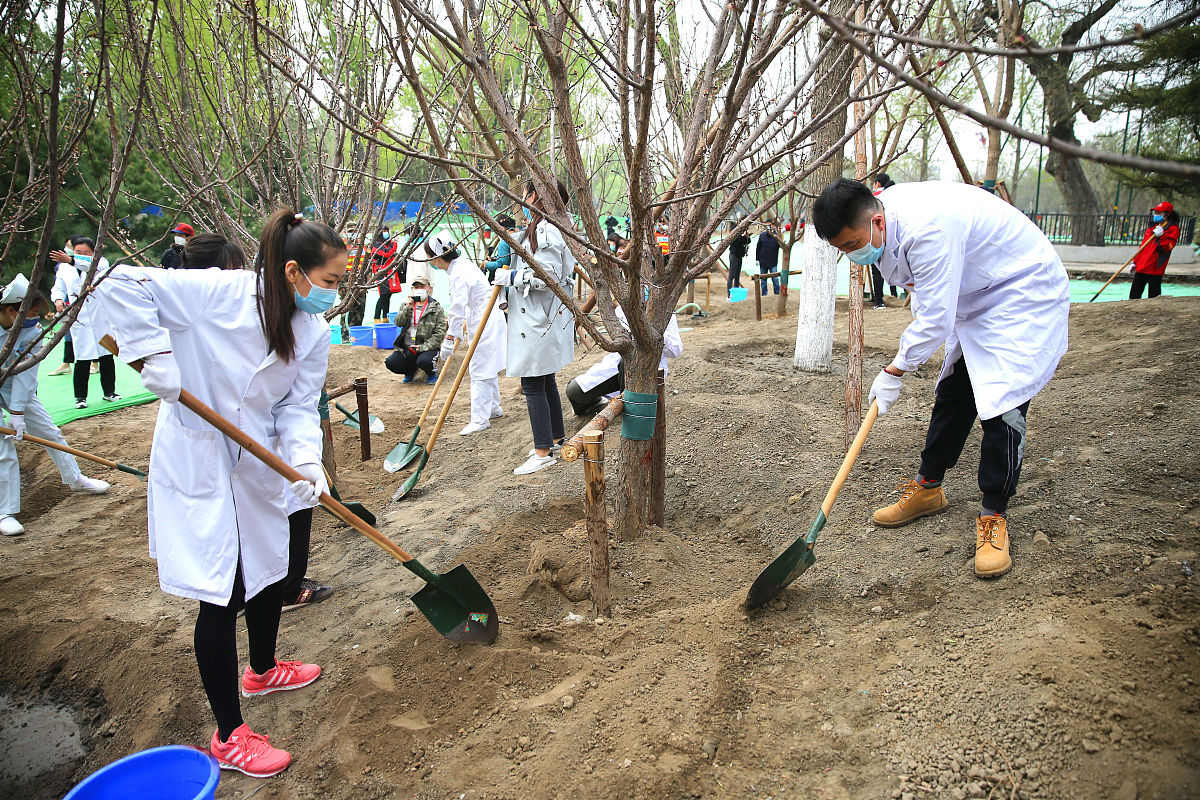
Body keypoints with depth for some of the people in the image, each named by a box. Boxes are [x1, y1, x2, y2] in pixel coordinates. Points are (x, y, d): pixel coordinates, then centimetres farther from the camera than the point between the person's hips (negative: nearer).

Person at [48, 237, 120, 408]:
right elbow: (58, 288, 16)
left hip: (101, 318, -1)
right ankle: (80, 397, 7)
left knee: (106, 357, 7)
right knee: (82, 359, -2)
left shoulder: (101, 263, 2)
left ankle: (109, 391, 21)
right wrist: (58, 299, -7)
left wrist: (71, 260, -37)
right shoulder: (64, 268, 12)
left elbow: (92, 266, -21)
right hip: (79, 319, 1)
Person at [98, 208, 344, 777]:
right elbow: (123, 283, -20)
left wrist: (306, 462, -21)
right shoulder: (219, 293, -22)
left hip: (259, 465, 7)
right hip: (197, 461, -6)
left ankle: (263, 669, 49)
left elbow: (299, 406, -4)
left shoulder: (315, 335, -4)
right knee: (222, 592, -4)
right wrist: (154, 353, -27)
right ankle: (229, 736, 12)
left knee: (270, 571, 20)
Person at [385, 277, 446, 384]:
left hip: (427, 348, -3)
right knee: (391, 363, -19)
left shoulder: (437, 308, 3)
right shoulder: (406, 305, 14)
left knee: (424, 362, -35)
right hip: (406, 348, 3)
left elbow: (439, 333, -5)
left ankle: (432, 372, 5)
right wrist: (407, 308, -17)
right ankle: (410, 371, 15)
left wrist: (423, 347, -16)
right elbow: (398, 323, -2)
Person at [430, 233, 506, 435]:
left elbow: (457, 310, -25)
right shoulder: (462, 264, 7)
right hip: (487, 321, 10)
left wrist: (448, 342, -22)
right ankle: (494, 408, 33)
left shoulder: (459, 275, -24)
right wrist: (466, 322, 31)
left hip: (485, 325, -10)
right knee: (487, 369, 20)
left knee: (480, 371, -5)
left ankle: (480, 419, 0)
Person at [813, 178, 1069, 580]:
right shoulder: (883, 211, -8)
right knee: (952, 393, 12)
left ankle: (993, 517, -4)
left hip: (1025, 294, -9)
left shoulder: (928, 230, -37)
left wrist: (894, 372, -19)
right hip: (970, 297, 9)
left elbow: (935, 321, -30)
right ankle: (928, 487, 25)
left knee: (1002, 404, -15)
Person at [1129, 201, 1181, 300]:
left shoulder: (1172, 229, -3)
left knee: (1153, 296, -4)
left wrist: (1160, 236, -21)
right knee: (1134, 295, 7)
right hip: (1141, 266, 7)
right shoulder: (1153, 226, 20)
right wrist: (1135, 262, 21)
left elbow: (1168, 247, -13)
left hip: (1155, 268, -7)